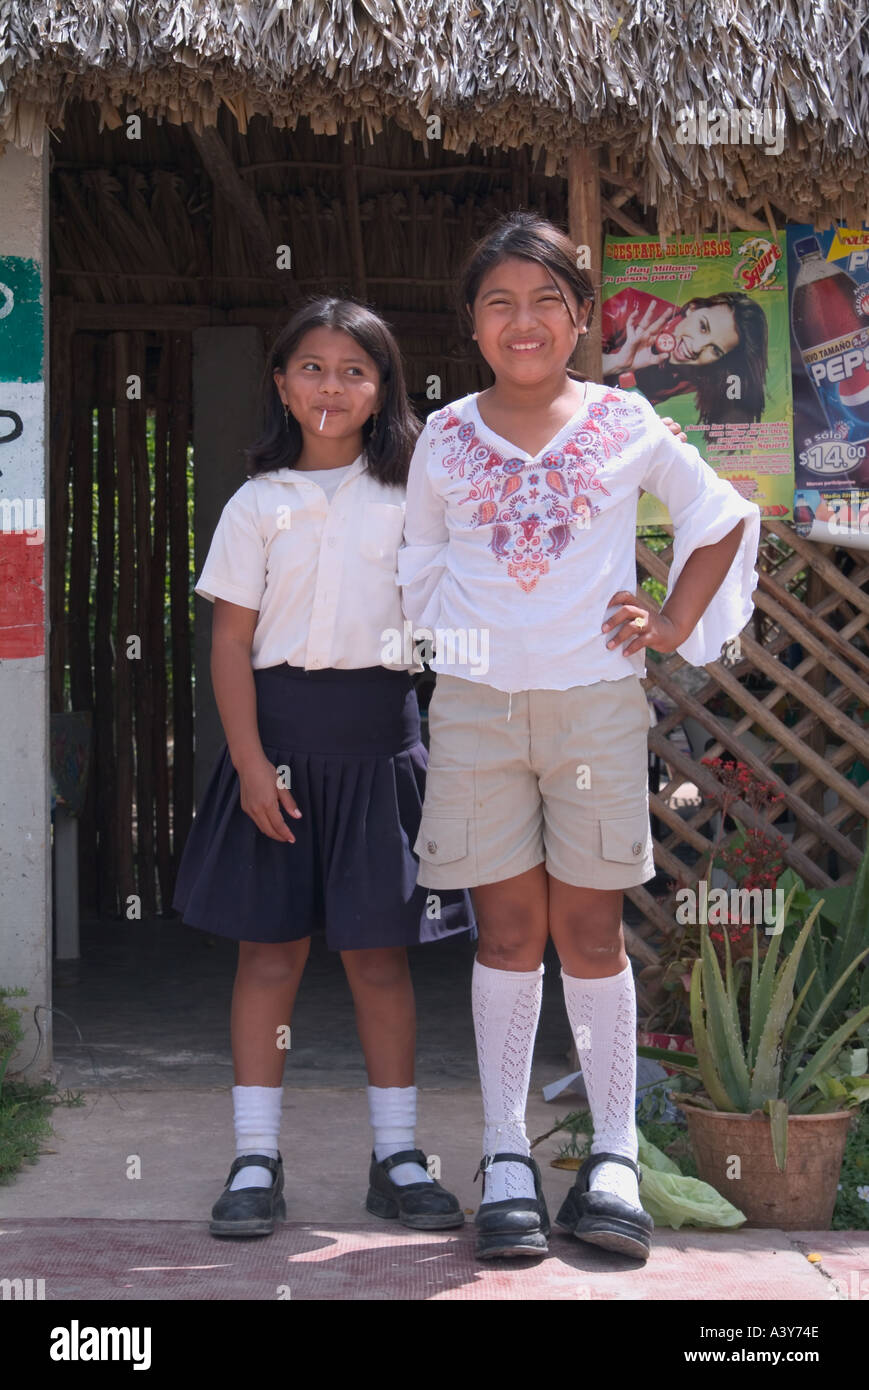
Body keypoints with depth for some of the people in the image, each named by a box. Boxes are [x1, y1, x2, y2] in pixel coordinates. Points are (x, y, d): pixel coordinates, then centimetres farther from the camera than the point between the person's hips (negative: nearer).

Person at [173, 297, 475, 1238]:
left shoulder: (407, 497, 7)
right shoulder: (258, 504, 4)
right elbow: (231, 642, 0)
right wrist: (252, 761, -8)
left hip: (377, 734, 1)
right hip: (279, 728, 0)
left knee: (379, 950, 5)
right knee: (270, 948, 2)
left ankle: (397, 1158, 14)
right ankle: (256, 1161, 9)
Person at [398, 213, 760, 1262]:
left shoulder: (624, 422, 2)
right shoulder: (444, 439, 5)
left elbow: (723, 515, 13)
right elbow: (418, 563, 18)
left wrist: (675, 625, 6)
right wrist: (457, 639, 6)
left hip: (596, 701, -1)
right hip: (477, 704, 1)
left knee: (589, 931, 3)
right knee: (508, 930, 4)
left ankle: (614, 1156, 13)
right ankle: (506, 1158, 12)